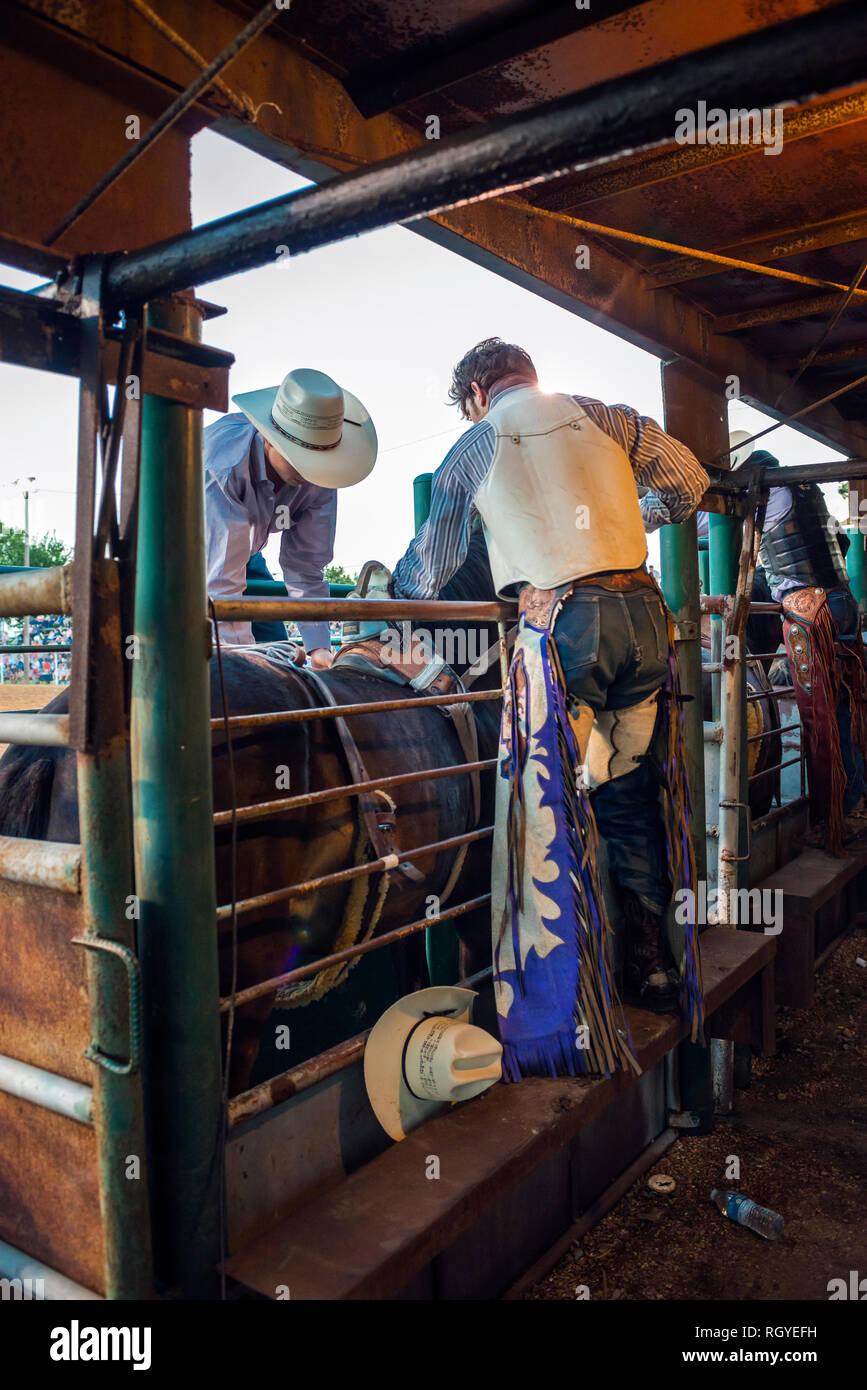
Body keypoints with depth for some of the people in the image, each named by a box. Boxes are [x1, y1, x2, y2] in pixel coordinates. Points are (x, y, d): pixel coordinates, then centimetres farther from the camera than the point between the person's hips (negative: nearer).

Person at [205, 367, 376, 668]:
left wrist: (318, 647, -24)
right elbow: (222, 579, -40)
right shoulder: (223, 465, -41)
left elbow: (304, 566, -17)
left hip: (244, 550, 5)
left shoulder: (317, 476, -23)